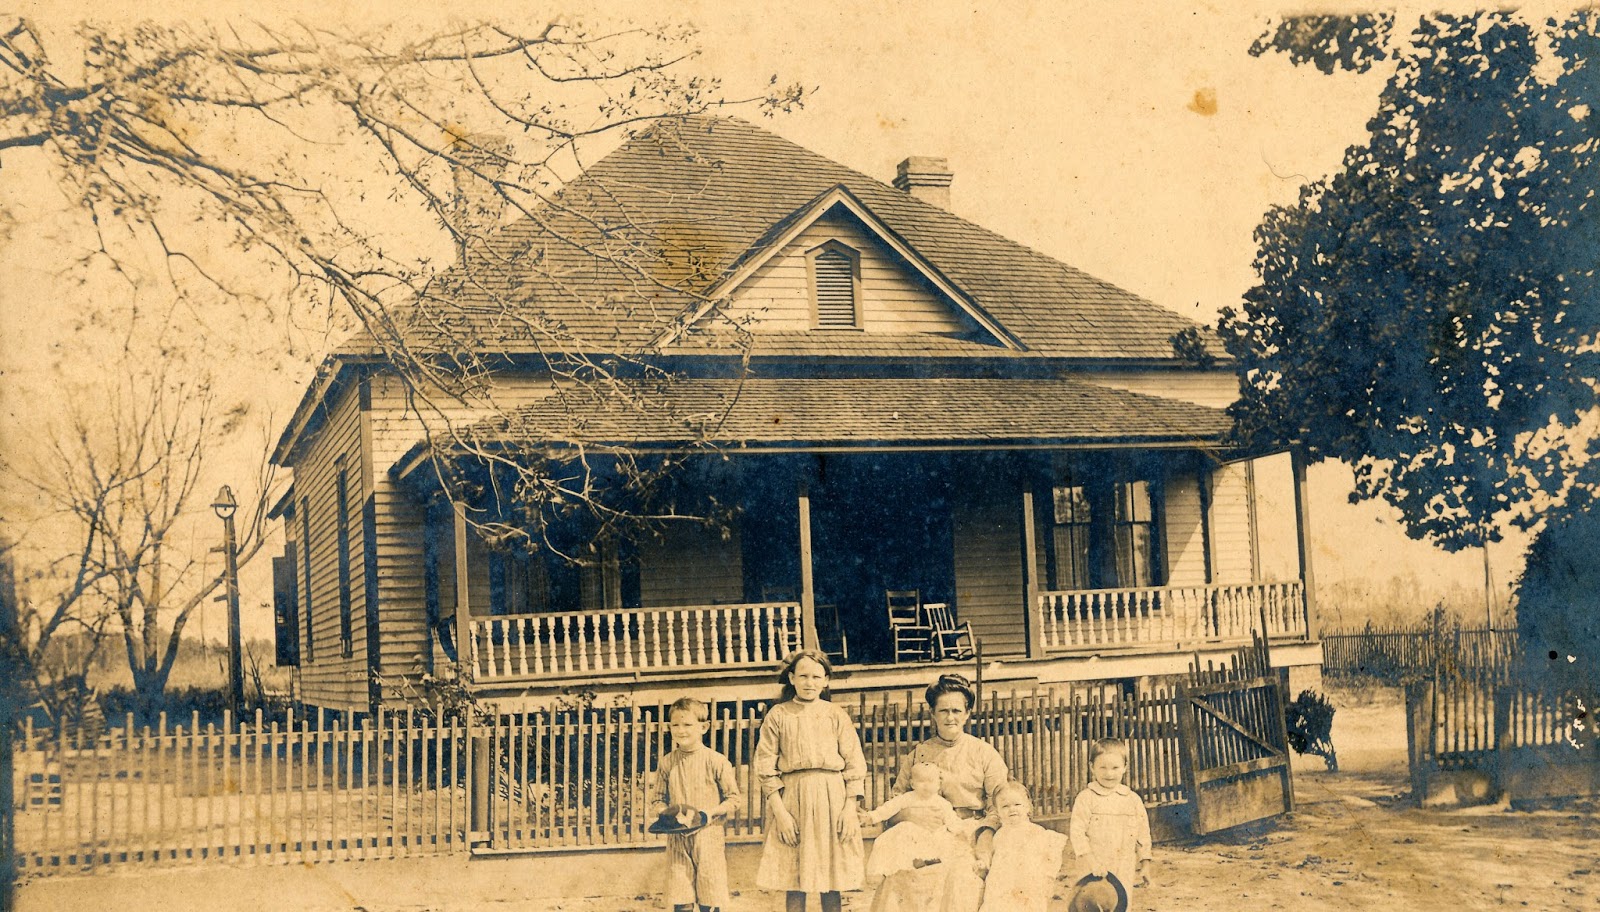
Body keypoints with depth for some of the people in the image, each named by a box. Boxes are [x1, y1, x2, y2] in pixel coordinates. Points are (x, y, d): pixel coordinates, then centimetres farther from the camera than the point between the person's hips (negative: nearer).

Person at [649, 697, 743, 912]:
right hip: (678, 840, 2)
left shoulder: (716, 761, -5)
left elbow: (733, 799, -2)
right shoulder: (667, 763, 5)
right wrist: (667, 813, -9)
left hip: (709, 837, -2)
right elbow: (657, 799, 12)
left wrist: (711, 813, -17)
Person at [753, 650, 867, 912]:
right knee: (793, 881, -1)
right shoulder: (777, 716, 5)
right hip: (792, 799, -1)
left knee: (832, 881, 2)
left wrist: (851, 808, -5)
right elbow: (766, 768, 1)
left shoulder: (836, 715, 7)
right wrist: (779, 811, -8)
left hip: (832, 799, 1)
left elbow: (855, 764, 4)